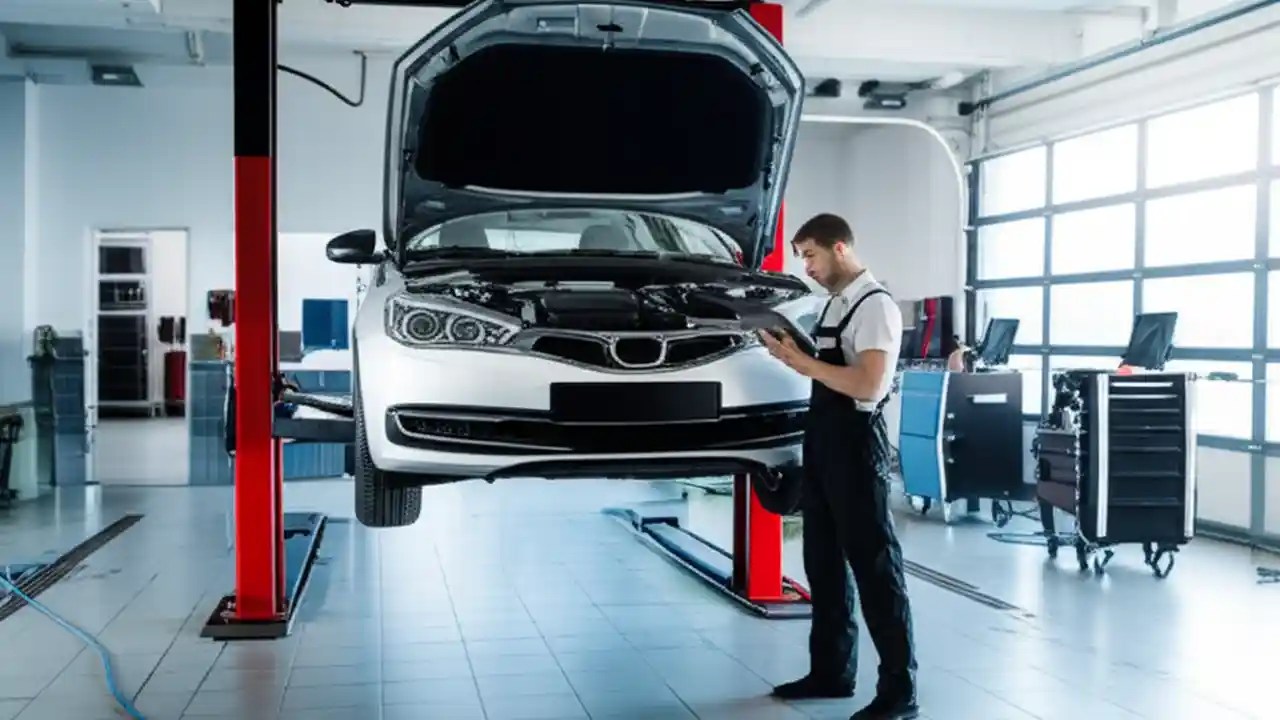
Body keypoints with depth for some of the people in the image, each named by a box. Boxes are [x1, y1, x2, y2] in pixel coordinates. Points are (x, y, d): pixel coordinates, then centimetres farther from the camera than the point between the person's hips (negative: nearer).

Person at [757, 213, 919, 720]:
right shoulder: (834, 304, 16)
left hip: (856, 443, -9)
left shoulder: (874, 305, -13)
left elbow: (867, 385, -23)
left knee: (874, 564, -4)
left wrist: (803, 362, -17)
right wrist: (791, 354, 4)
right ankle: (831, 671, 26)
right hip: (822, 442, 10)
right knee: (824, 563, 14)